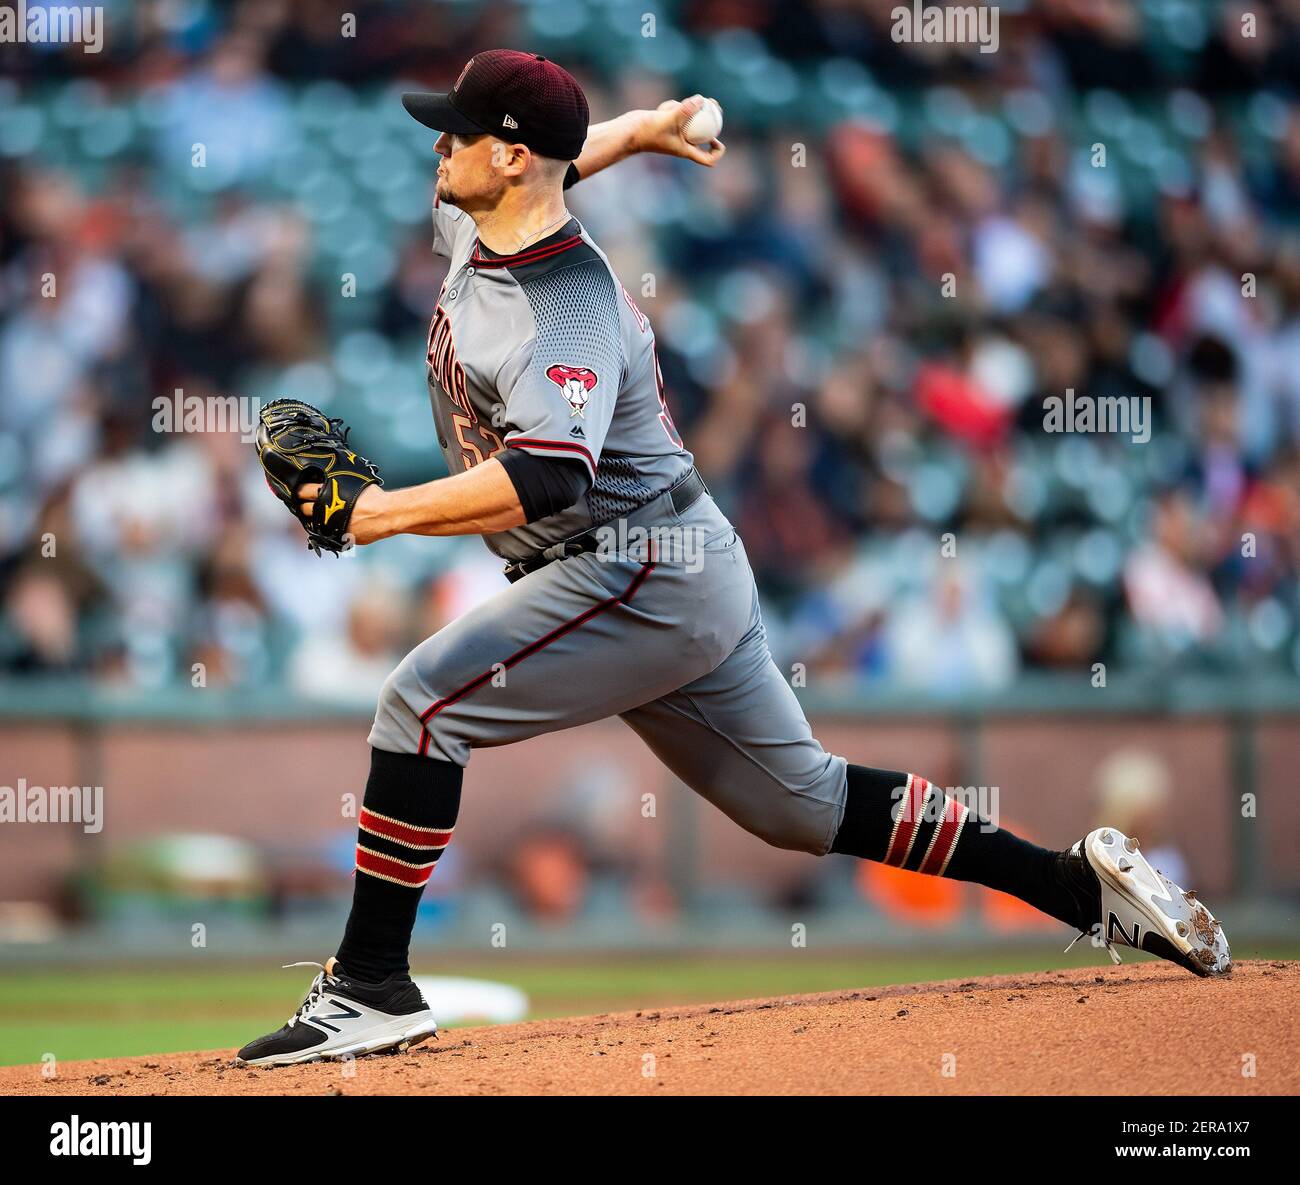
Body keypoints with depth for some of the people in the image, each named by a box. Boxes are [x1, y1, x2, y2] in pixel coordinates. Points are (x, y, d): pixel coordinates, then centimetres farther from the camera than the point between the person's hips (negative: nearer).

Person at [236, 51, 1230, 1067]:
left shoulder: (568, 309, -23)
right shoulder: (473, 234, 6)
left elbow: (546, 478, -39)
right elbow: (527, 170, 32)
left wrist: (387, 514, -43)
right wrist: (635, 131, 26)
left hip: (648, 574, -11)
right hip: (667, 587, 11)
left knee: (423, 703, -18)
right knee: (803, 803, 15)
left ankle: (371, 986, -15)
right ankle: (1085, 885, 19)